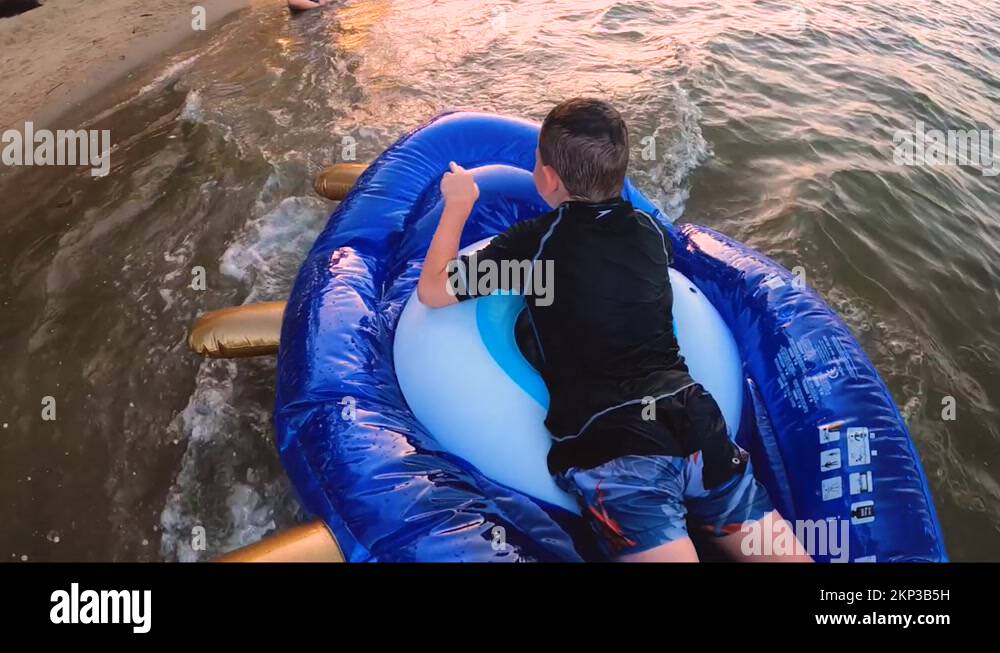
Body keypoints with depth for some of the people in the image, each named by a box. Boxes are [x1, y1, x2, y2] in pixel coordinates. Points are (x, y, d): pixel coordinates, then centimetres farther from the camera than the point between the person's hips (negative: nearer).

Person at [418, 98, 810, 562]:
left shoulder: (534, 242, 1)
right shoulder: (650, 230, 14)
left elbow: (432, 291, 10)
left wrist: (459, 204, 22)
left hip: (610, 447, -5)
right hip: (696, 424, 5)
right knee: (788, 554, 7)